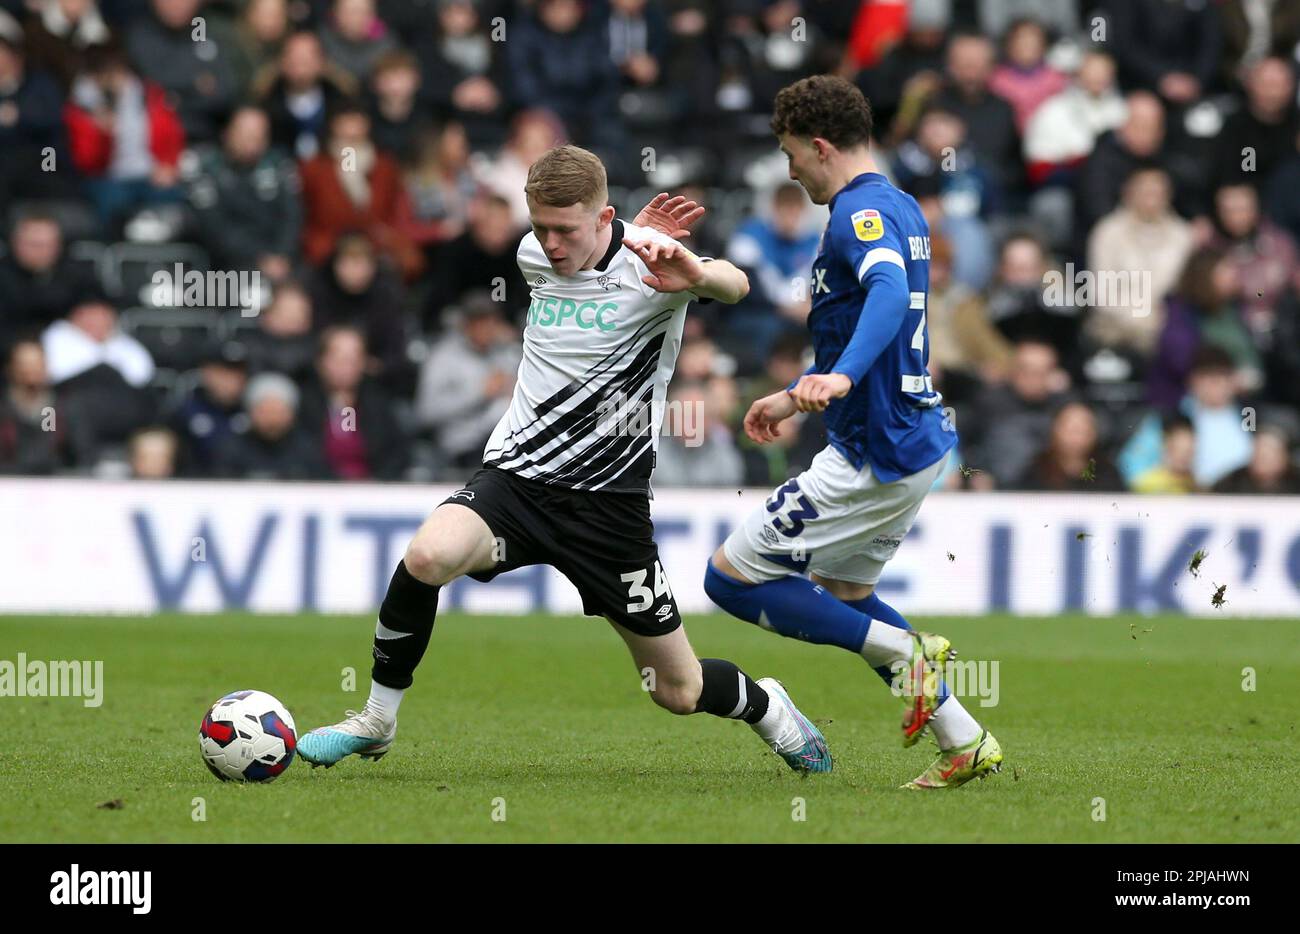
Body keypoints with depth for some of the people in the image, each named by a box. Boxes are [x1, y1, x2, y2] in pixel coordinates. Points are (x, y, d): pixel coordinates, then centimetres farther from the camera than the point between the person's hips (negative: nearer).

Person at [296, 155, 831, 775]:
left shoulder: (646, 263, -13)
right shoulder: (534, 254, 3)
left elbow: (734, 285, -33)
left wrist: (697, 275, -54)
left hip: (608, 502, -3)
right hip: (516, 477, 3)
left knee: (678, 691, 5)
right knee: (427, 556, -31)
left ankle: (767, 708, 41)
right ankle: (376, 723, -11)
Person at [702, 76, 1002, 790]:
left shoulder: (861, 213, -17)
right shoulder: (900, 208, 15)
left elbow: (890, 289, -39)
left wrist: (841, 377, -53)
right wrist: (795, 397, 37)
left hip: (876, 456, -10)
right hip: (920, 441, 10)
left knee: (731, 578, -4)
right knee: (841, 594, 25)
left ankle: (908, 652, -6)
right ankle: (965, 743, 19)